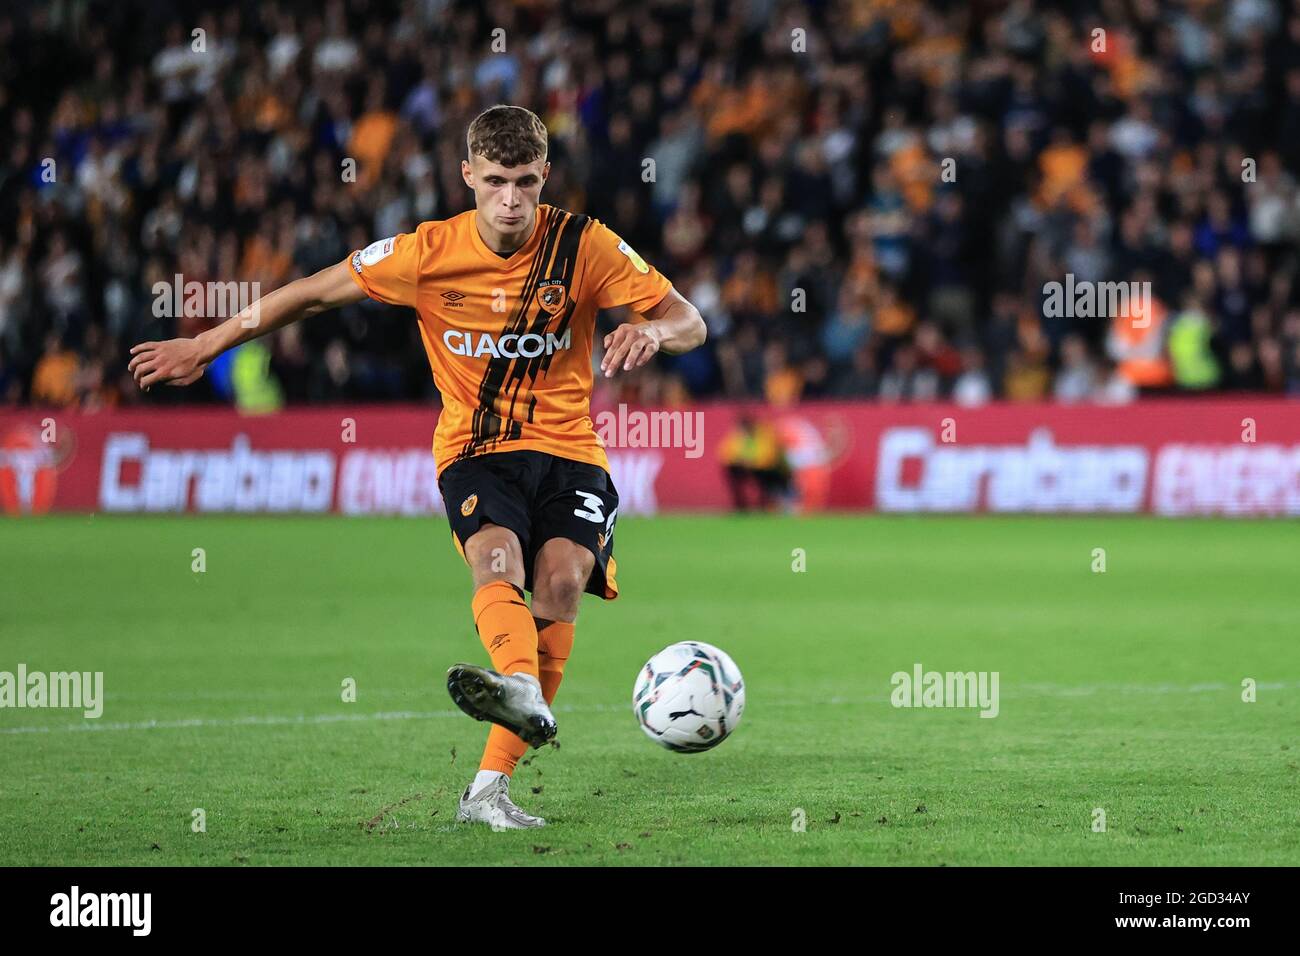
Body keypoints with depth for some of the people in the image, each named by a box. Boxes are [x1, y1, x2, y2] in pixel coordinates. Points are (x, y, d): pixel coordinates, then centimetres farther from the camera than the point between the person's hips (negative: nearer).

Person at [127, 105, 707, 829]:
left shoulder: (585, 245, -6)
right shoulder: (428, 253, -6)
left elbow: (690, 323, -3)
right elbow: (316, 294, 6)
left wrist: (651, 332, -28)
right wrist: (205, 347, 10)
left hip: (568, 449, 1)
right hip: (474, 449, -1)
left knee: (562, 578, -25)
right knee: (496, 557, -32)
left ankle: (490, 787, -23)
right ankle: (523, 694, -65)